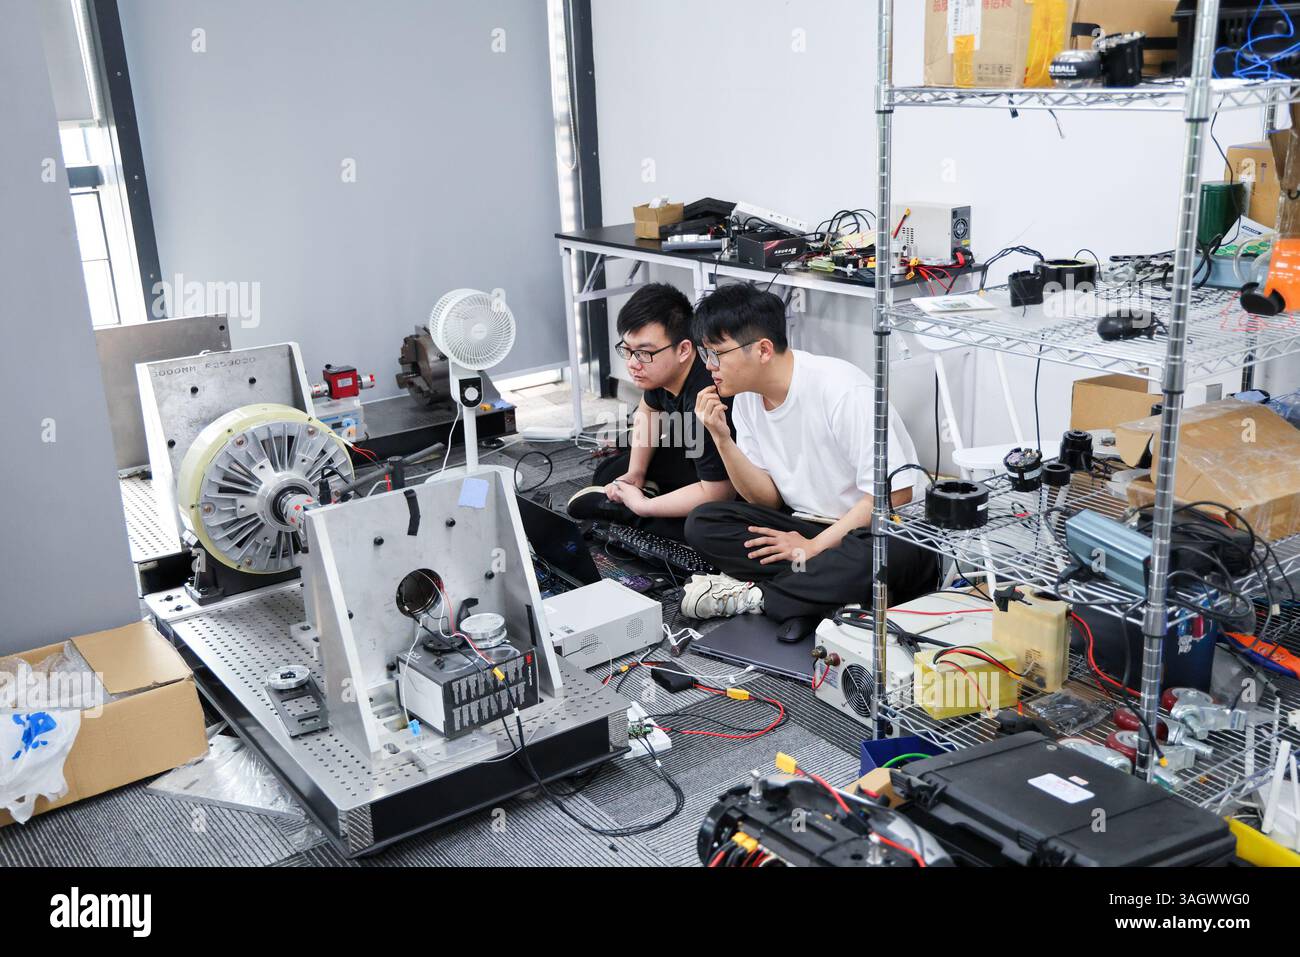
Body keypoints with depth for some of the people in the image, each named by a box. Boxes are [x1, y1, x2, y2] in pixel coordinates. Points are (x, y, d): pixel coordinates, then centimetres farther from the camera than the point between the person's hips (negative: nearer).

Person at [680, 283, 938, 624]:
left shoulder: (842, 391, -21)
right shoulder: (746, 399, 2)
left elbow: (894, 493, -22)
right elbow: (768, 498, 3)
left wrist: (814, 547, -19)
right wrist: (721, 438, -11)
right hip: (810, 525, 6)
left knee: (876, 558, -41)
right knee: (701, 524, -11)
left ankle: (754, 597, -23)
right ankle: (818, 586, -19)